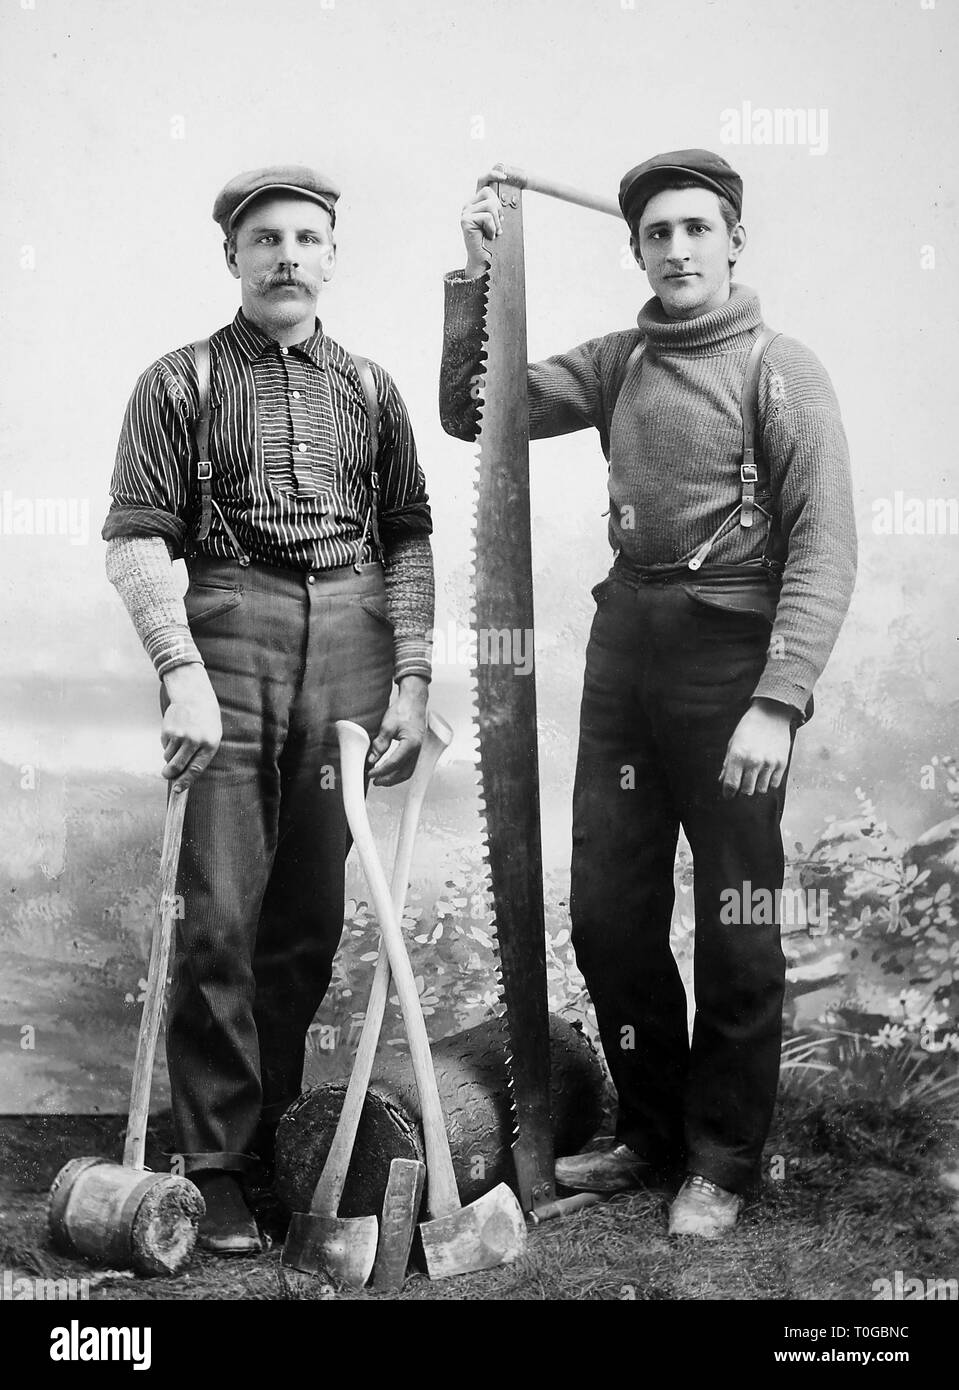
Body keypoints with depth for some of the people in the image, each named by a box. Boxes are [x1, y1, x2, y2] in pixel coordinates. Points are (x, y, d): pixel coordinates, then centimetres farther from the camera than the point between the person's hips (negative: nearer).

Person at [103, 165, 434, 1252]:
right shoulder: (180, 383, 6)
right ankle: (218, 1166, 7)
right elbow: (135, 539, -2)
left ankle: (268, 1131, 23)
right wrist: (182, 671, -15)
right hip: (226, 641, -3)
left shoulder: (369, 389, 15)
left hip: (350, 648, 3)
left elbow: (409, 539, 14)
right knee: (220, 916, -4)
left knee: (312, 915, 8)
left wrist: (411, 678, 4)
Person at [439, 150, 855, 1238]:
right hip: (623, 650, 6)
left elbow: (824, 550, -11)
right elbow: (470, 413, 13)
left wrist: (778, 701, -21)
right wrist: (477, 277, 2)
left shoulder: (782, 370, -4)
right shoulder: (619, 363, 12)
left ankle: (722, 1164, 21)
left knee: (734, 936, 4)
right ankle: (649, 1135, 29)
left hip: (729, 657, -5)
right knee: (608, 915, 11)